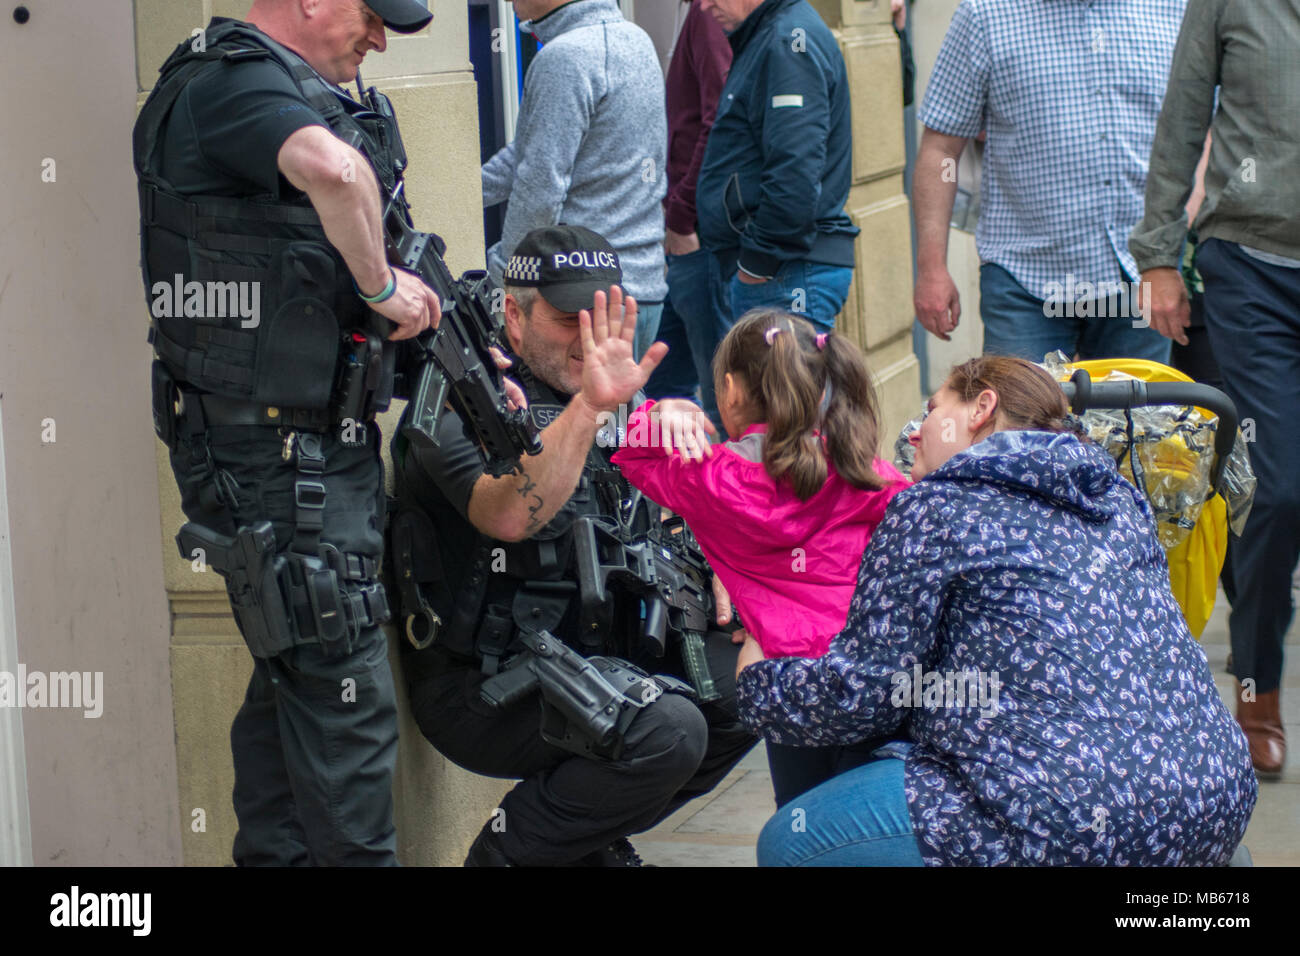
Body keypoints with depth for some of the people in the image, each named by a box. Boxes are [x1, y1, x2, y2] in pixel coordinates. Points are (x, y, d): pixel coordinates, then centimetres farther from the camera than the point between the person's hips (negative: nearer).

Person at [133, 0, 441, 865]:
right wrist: (381, 286, -23)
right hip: (277, 460, -10)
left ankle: (276, 854, 25)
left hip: (322, 450, 10)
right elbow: (334, 172, -39)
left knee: (296, 679, 16)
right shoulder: (234, 82, -16)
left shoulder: (305, 93, 16)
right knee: (344, 695, -5)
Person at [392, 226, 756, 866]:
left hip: (601, 656, 9)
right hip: (483, 686, -9)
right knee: (666, 729, -28)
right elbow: (510, 517, -34)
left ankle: (594, 841, 12)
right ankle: (508, 850, -5)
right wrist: (590, 405, -43)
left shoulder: (615, 413, 12)